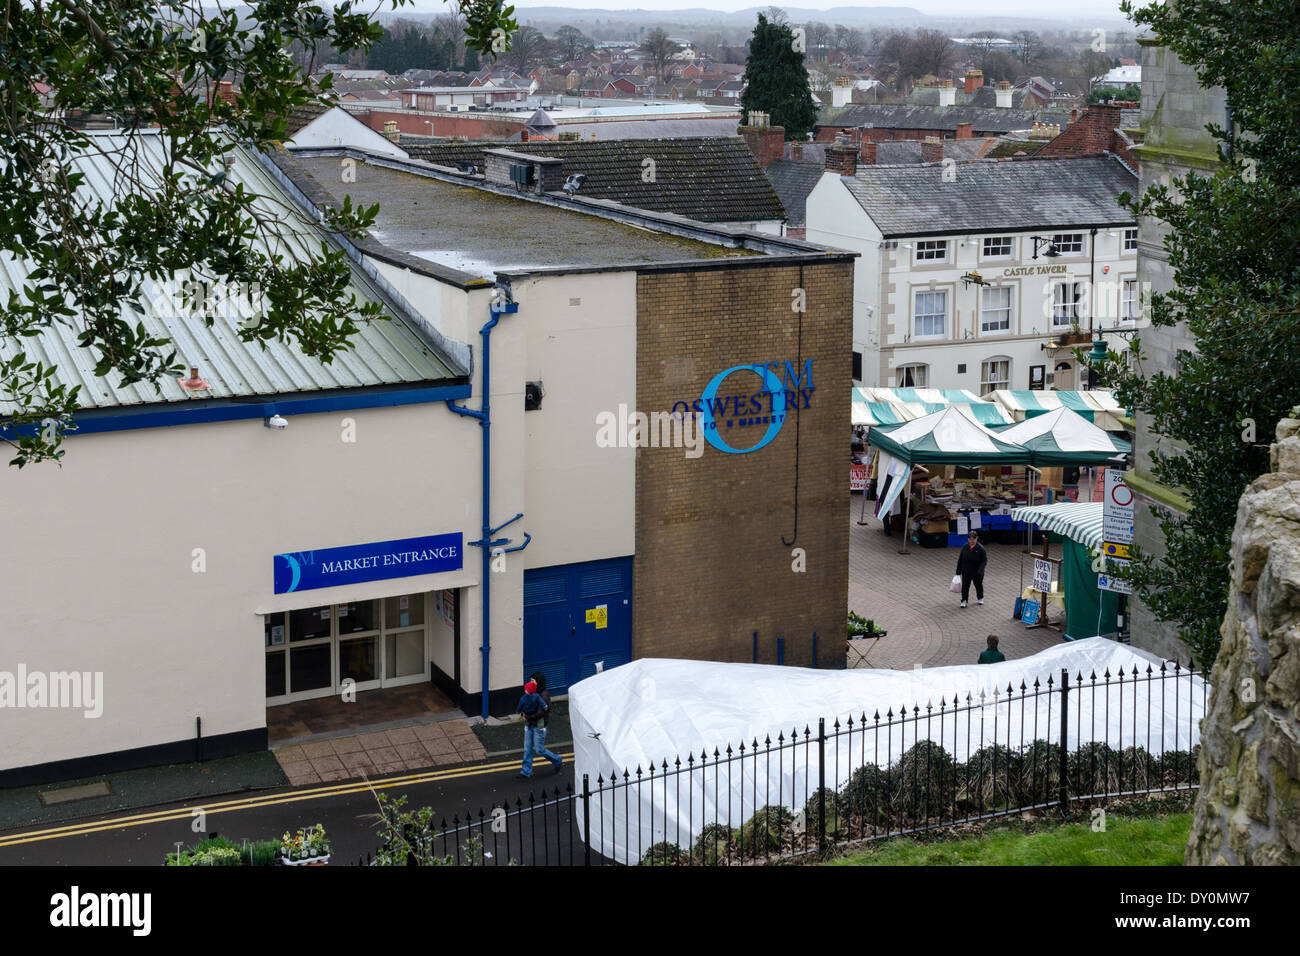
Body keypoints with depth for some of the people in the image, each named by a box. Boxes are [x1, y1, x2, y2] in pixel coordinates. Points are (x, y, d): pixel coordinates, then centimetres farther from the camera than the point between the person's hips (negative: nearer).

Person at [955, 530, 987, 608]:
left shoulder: (980, 548, -19)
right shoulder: (965, 547, -9)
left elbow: (984, 561, -17)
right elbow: (960, 559, 0)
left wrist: (980, 571, -30)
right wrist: (958, 570, 1)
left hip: (977, 572, -2)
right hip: (966, 571, 2)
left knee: (978, 585, 18)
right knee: (965, 586, -2)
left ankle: (980, 598, 41)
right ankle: (964, 601, 9)